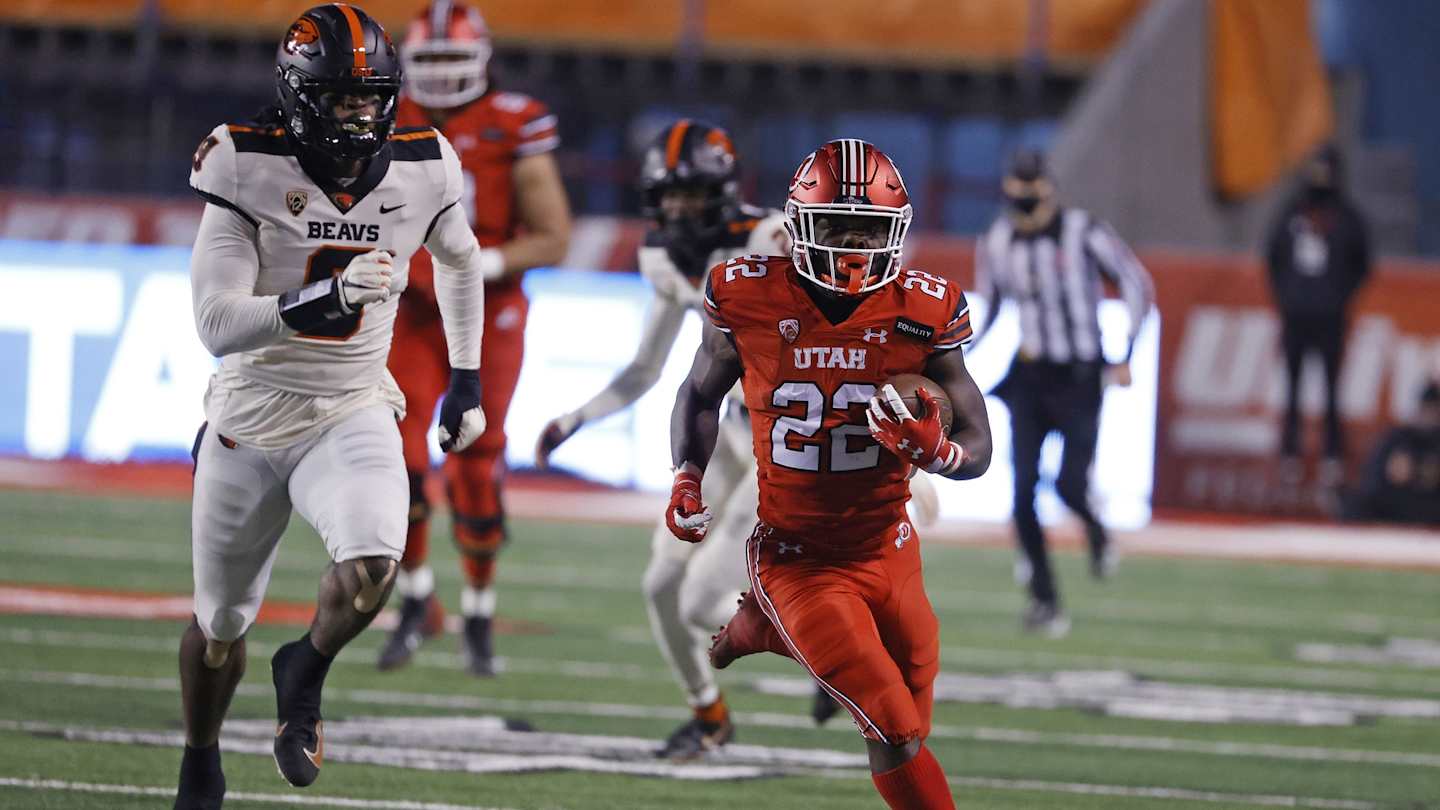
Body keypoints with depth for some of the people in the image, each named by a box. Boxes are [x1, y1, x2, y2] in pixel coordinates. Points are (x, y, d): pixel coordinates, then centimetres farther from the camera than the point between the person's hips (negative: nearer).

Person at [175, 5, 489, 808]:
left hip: (354, 416, 1)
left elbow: (461, 261, 18)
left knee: (373, 568, -29)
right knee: (221, 626, 14)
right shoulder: (250, 171, -17)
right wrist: (328, 299, -37)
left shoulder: (420, 172, -6)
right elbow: (217, 324, -24)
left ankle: (304, 675, 3)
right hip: (252, 417, -1)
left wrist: (467, 380, 17)